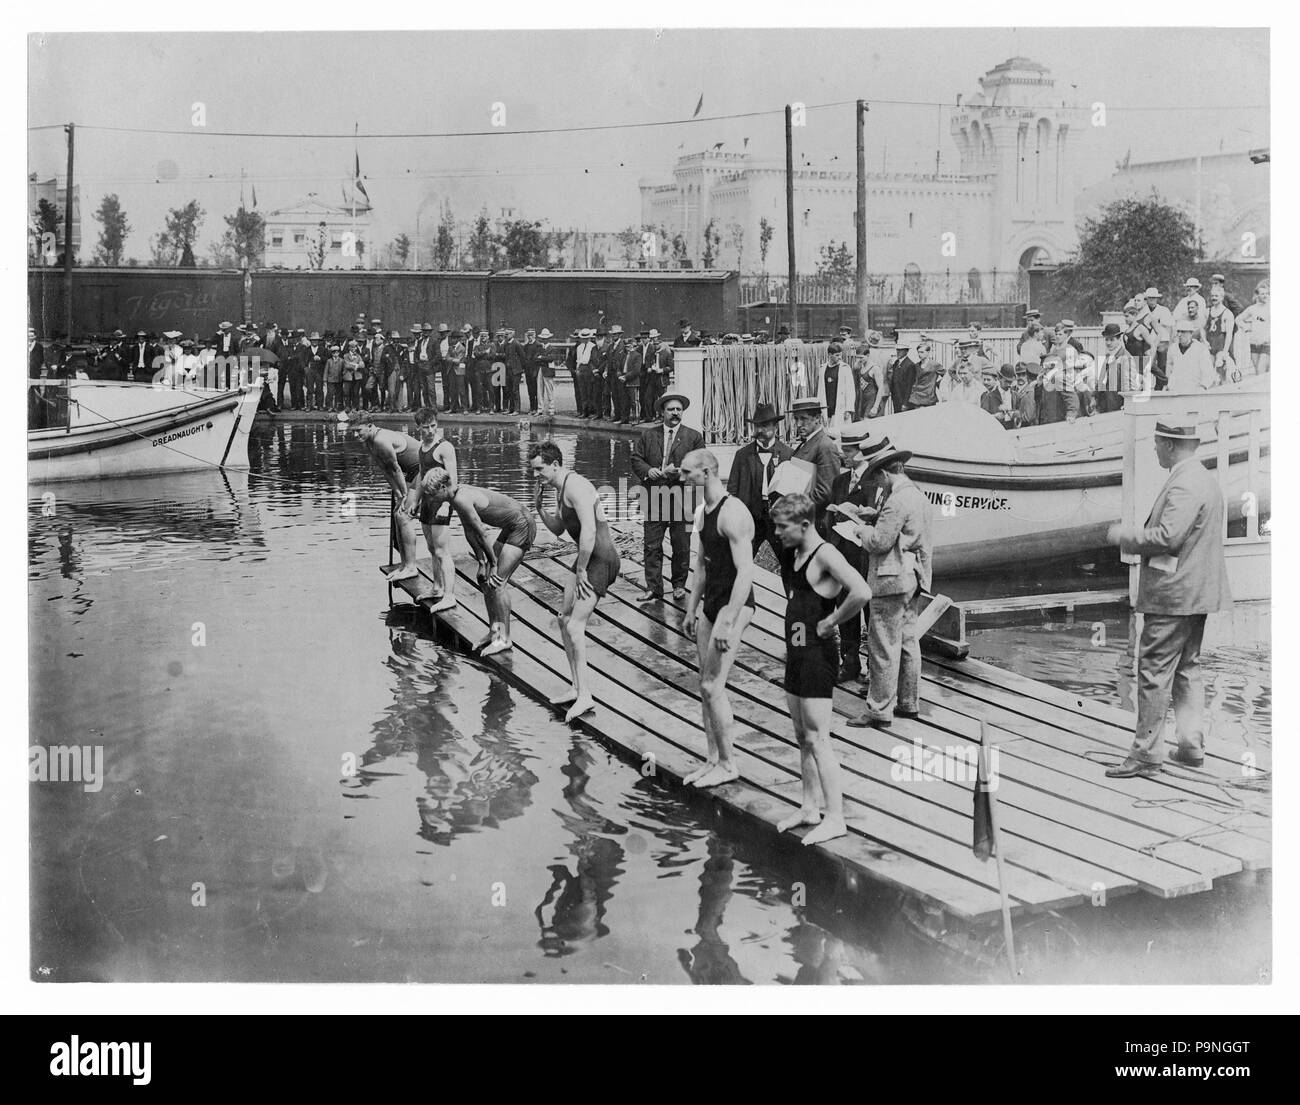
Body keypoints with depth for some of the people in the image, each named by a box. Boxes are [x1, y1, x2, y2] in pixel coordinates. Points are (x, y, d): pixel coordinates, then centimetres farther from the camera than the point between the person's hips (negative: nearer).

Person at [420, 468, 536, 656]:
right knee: (485, 579, 9)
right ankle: (495, 631, 15)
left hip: (523, 526, -10)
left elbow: (482, 534, -20)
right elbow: (469, 532, 9)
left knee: (497, 582, -12)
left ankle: (504, 639, -7)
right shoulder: (457, 495, 3)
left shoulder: (462, 499, -26)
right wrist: (482, 562, 5)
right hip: (511, 528, 10)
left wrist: (493, 564, -11)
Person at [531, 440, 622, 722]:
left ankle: (584, 696, -11)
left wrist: (580, 571, -22)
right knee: (565, 620, 14)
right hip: (587, 559, 11)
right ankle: (577, 688, 20)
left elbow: (589, 531, -29)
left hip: (601, 560, -11)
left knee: (574, 627, -15)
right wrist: (539, 508, 7)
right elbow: (558, 529, 24)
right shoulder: (561, 489, 13)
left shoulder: (576, 487, -20)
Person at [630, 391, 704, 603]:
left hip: (681, 498, -1)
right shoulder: (648, 436, 10)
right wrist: (648, 471, -9)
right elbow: (636, 459, 10)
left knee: (681, 546, 6)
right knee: (652, 546, -1)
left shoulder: (694, 437, 5)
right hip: (654, 498, 1)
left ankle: (679, 585, 21)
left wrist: (680, 472, -15)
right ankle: (653, 588, 2)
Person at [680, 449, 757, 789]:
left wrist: (727, 622, -26)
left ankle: (728, 764, 4)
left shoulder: (733, 513, -20)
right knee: (707, 687, 11)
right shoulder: (702, 512, 11)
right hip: (710, 602, 9)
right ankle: (713, 759, 20)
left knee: (711, 686, -8)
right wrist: (691, 610, 21)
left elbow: (745, 573, -24)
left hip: (734, 603, -9)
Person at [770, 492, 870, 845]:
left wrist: (831, 622, -19)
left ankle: (835, 818, -2)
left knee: (817, 739, -7)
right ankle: (810, 806, 25)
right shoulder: (795, 554, 10)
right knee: (802, 737, 15)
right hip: (796, 652, 9)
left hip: (818, 654, -9)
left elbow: (862, 593, -31)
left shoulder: (825, 555, -17)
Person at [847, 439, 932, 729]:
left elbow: (880, 541, -21)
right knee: (908, 641, 17)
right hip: (914, 578, 10)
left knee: (884, 646, -4)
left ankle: (881, 710, -1)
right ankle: (909, 703, 25)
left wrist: (863, 530, -2)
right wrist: (872, 523, 10)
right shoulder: (918, 496, 12)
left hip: (892, 580, -10)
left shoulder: (897, 501, -20)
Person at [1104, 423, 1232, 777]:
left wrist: (1123, 536, -14)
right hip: (1195, 593, 11)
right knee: (1186, 669, 16)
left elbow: (1168, 536, -27)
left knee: (1154, 673, -5)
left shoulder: (1184, 485, -19)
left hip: (1173, 596, -11)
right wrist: (1134, 539, 16)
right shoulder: (1206, 480, 15)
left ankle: (1146, 754, -2)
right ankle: (1191, 747, 18)